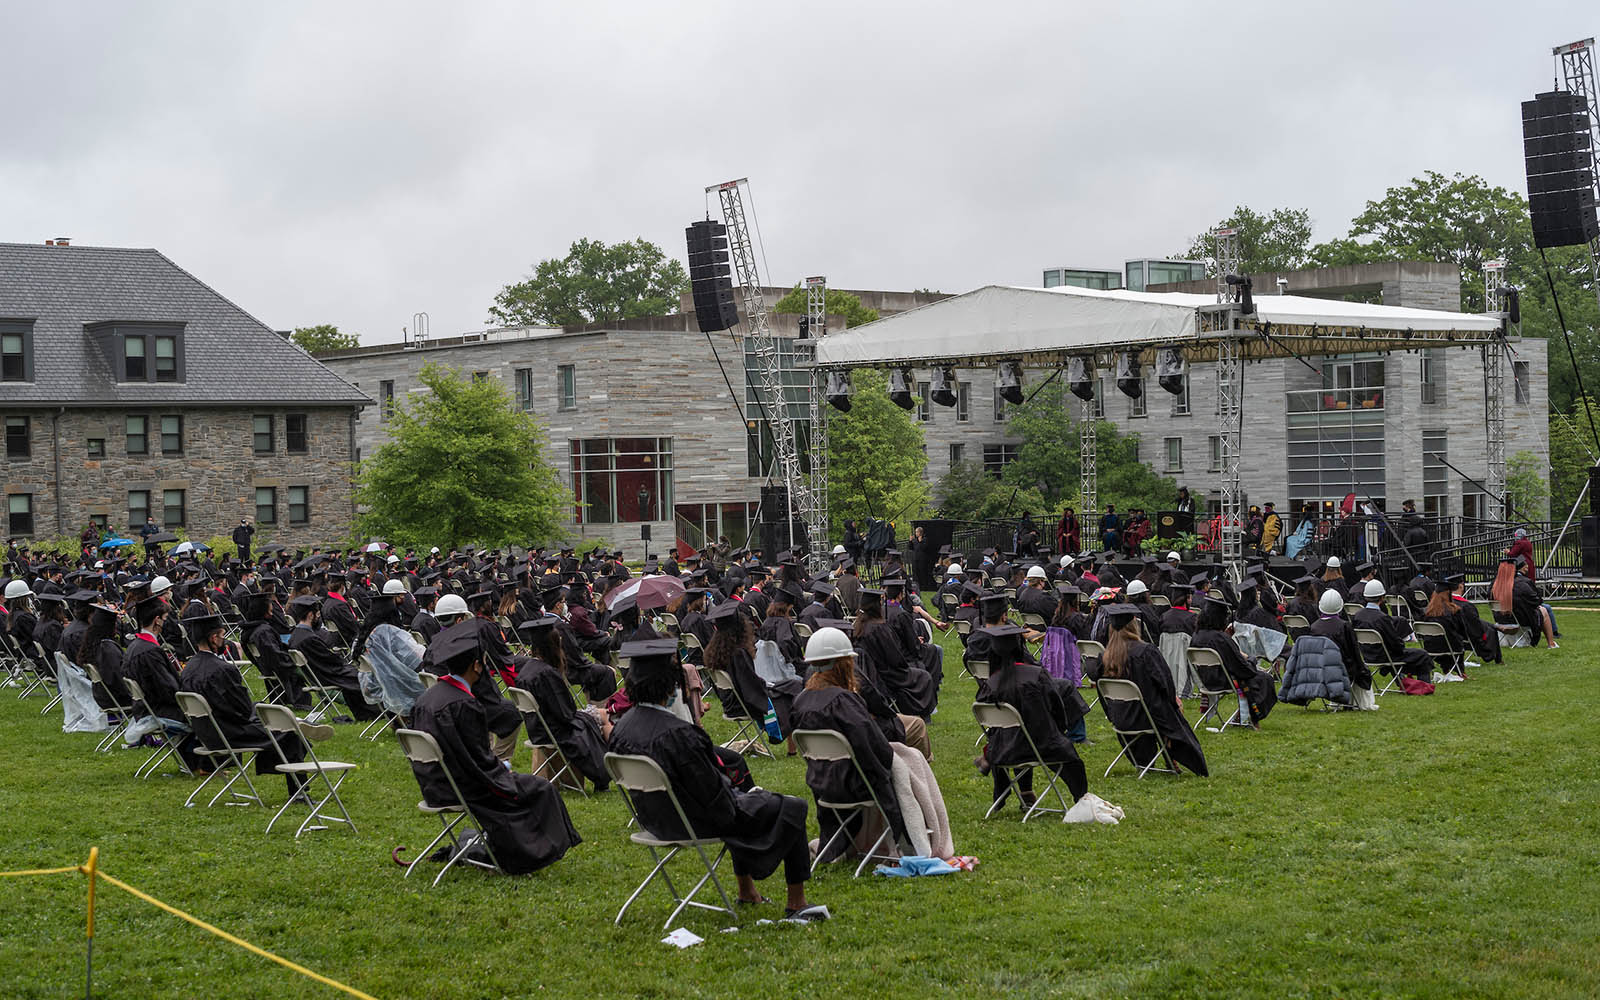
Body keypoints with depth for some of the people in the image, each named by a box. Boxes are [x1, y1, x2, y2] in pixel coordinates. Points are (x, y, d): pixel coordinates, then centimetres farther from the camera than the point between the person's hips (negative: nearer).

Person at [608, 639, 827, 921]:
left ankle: (747, 891, 46)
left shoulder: (622, 726, -6)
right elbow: (709, 790, -25)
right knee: (793, 809, 6)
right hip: (696, 821, -9)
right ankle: (796, 903, 14)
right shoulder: (677, 733, -32)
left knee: (741, 795, 36)